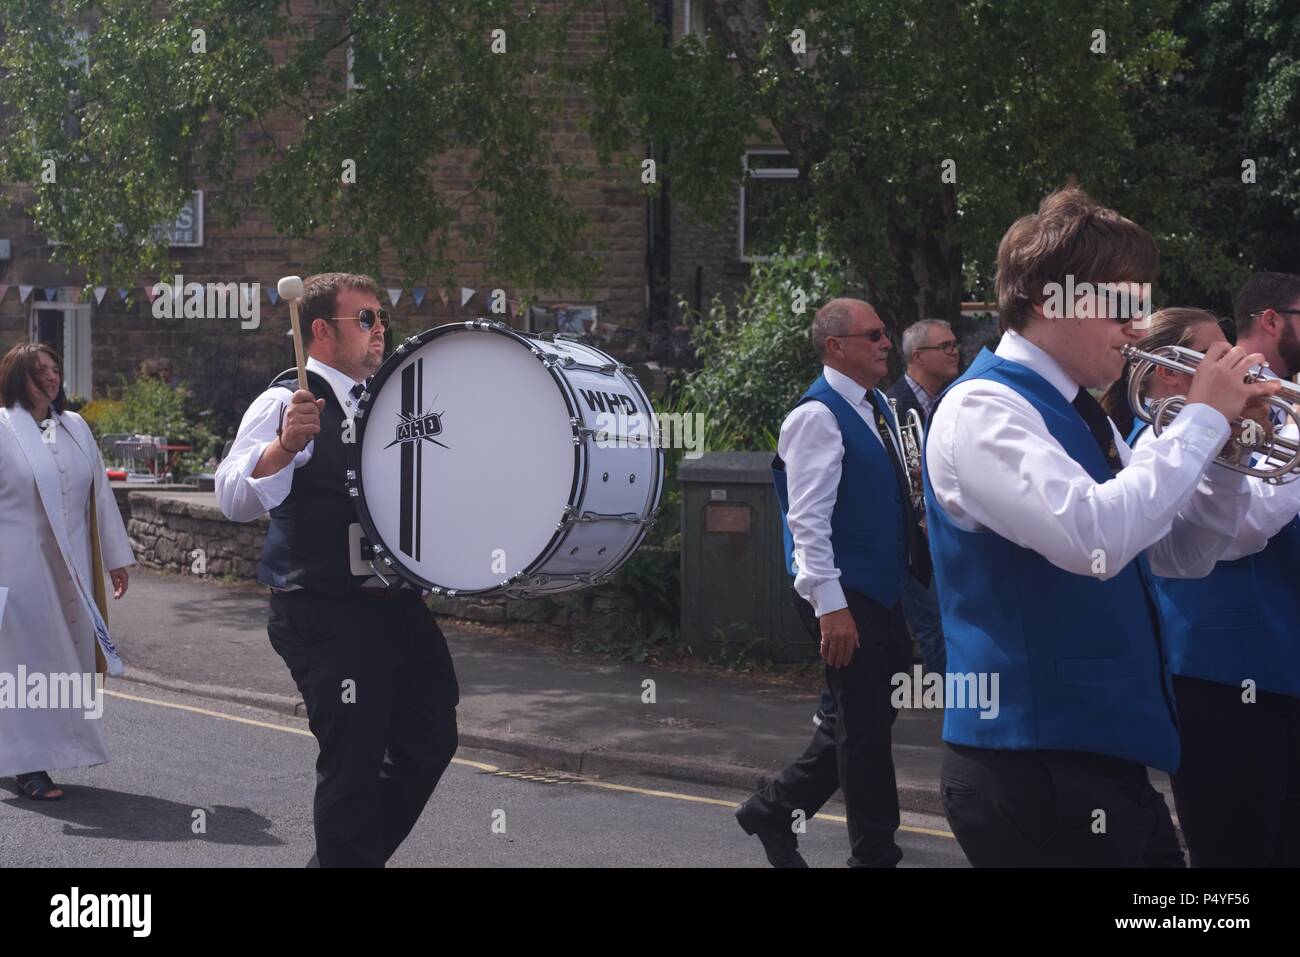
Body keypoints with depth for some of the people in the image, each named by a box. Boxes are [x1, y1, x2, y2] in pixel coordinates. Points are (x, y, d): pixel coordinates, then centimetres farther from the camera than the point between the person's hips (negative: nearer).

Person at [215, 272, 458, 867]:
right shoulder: (288, 403, -9)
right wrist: (286, 444, -38)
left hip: (396, 602, 8)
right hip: (324, 613, -8)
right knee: (354, 759, -4)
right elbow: (235, 499, -22)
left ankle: (361, 850, 31)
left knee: (430, 741, 13)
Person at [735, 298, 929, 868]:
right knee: (864, 724, 1)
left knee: (868, 717, 15)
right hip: (843, 594, -9)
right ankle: (874, 852, 14)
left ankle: (775, 810, 28)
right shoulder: (818, 416, -16)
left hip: (882, 587, 9)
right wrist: (830, 606, -25)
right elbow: (807, 520, -21)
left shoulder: (877, 405, 12)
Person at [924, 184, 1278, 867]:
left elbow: (1179, 555, 19)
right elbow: (1096, 539, -30)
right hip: (1036, 768, -9)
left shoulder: (1079, 415, 13)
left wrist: (1227, 443, 3)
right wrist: (1202, 419, -17)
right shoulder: (982, 409, -14)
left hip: (1108, 759, 9)